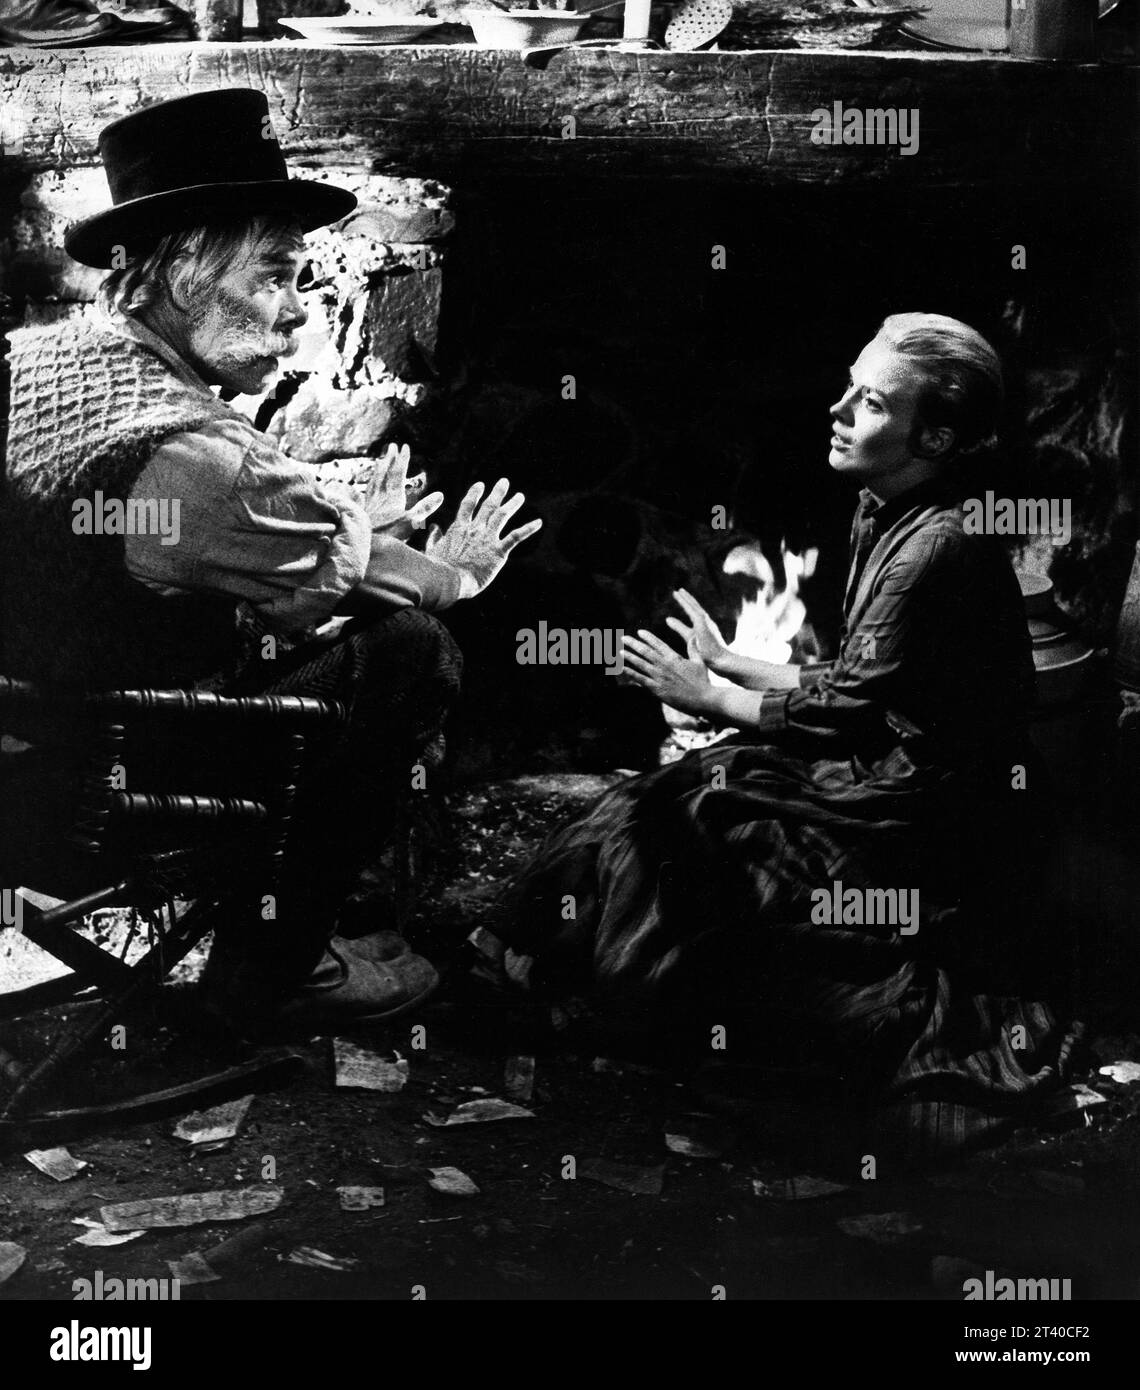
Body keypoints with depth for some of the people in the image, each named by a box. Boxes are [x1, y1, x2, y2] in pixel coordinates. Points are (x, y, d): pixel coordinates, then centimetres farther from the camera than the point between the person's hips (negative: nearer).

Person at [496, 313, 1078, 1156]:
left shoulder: (939, 549, -21)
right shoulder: (888, 518, 7)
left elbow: (840, 710, -17)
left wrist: (706, 694, -5)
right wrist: (726, 662, 11)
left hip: (933, 825, -9)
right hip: (884, 770, 9)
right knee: (678, 796, 0)